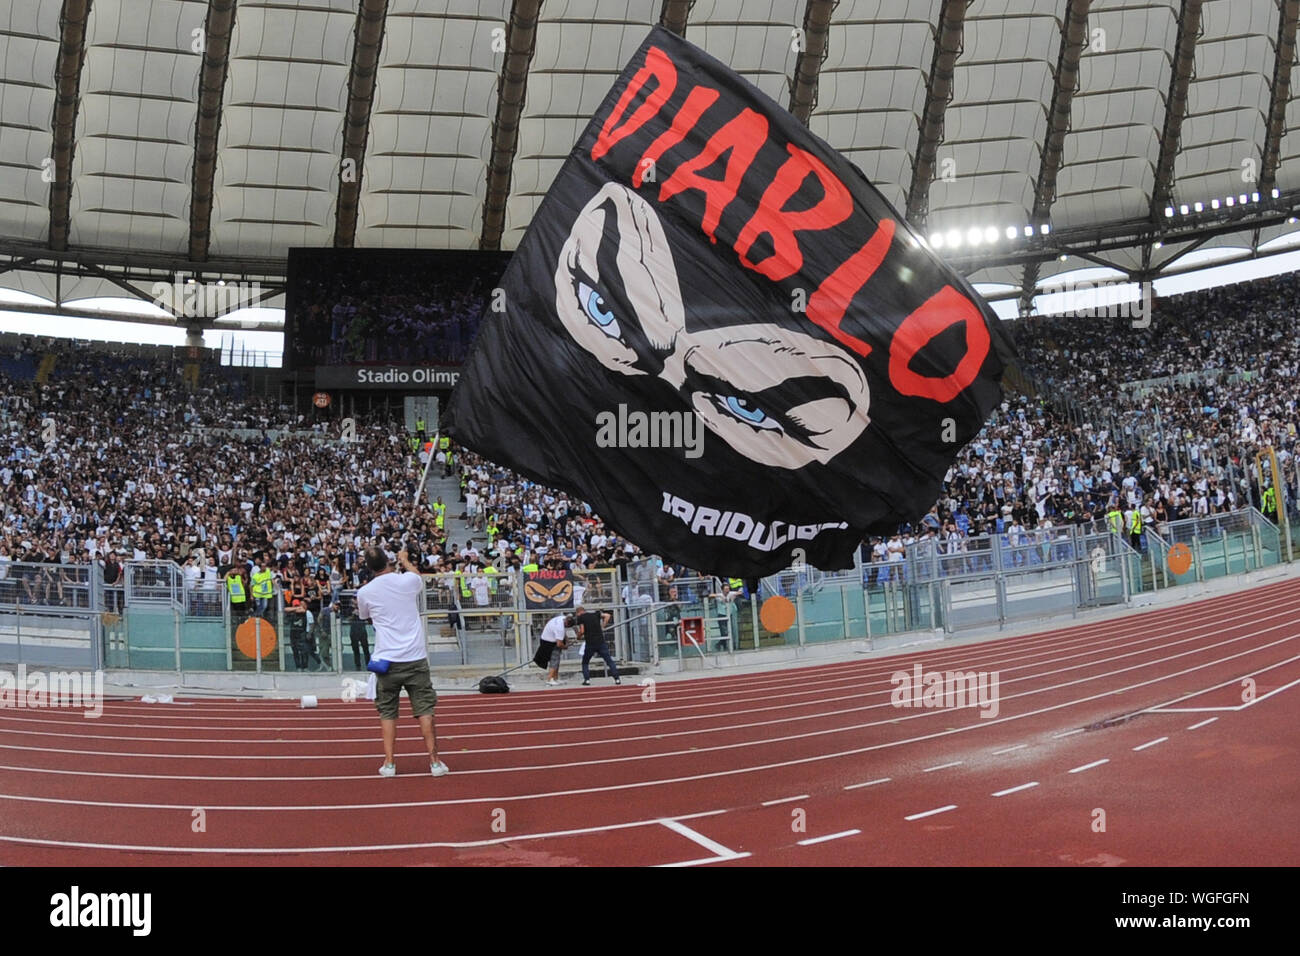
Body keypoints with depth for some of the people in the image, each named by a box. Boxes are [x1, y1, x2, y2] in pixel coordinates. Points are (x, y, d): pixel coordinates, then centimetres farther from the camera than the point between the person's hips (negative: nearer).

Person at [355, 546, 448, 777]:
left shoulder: (364, 592, -2)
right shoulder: (408, 580, -2)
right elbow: (418, 575, 25)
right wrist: (405, 560, 43)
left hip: (386, 660, 0)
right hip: (415, 658, 0)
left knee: (387, 712, 10)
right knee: (425, 710, 4)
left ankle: (389, 762, 5)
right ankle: (434, 761, 3)